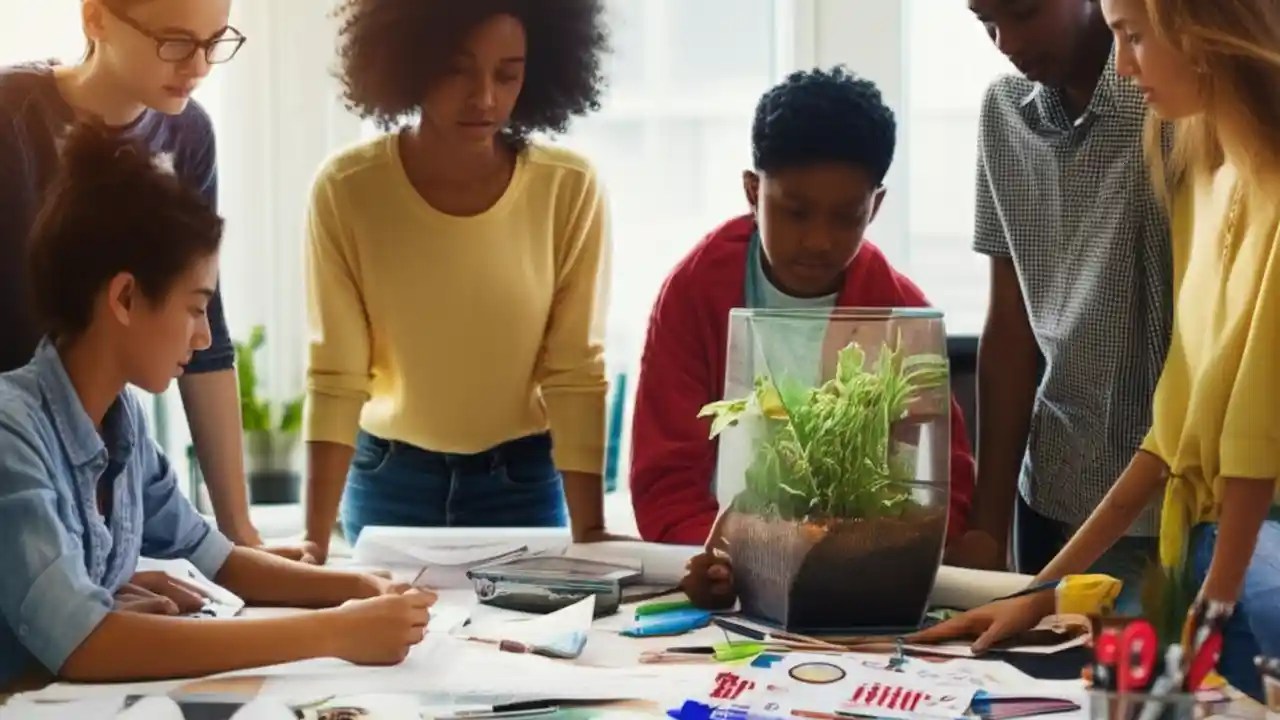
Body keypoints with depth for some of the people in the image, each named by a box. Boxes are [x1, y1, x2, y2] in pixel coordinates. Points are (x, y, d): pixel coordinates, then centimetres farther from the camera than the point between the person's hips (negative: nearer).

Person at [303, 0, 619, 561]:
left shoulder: (569, 190, -15)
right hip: (388, 476, 0)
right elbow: (335, 378, -15)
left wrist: (590, 532, -20)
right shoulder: (347, 190, -16)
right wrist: (315, 540, -22)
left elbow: (575, 372, -13)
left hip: (524, 477, 0)